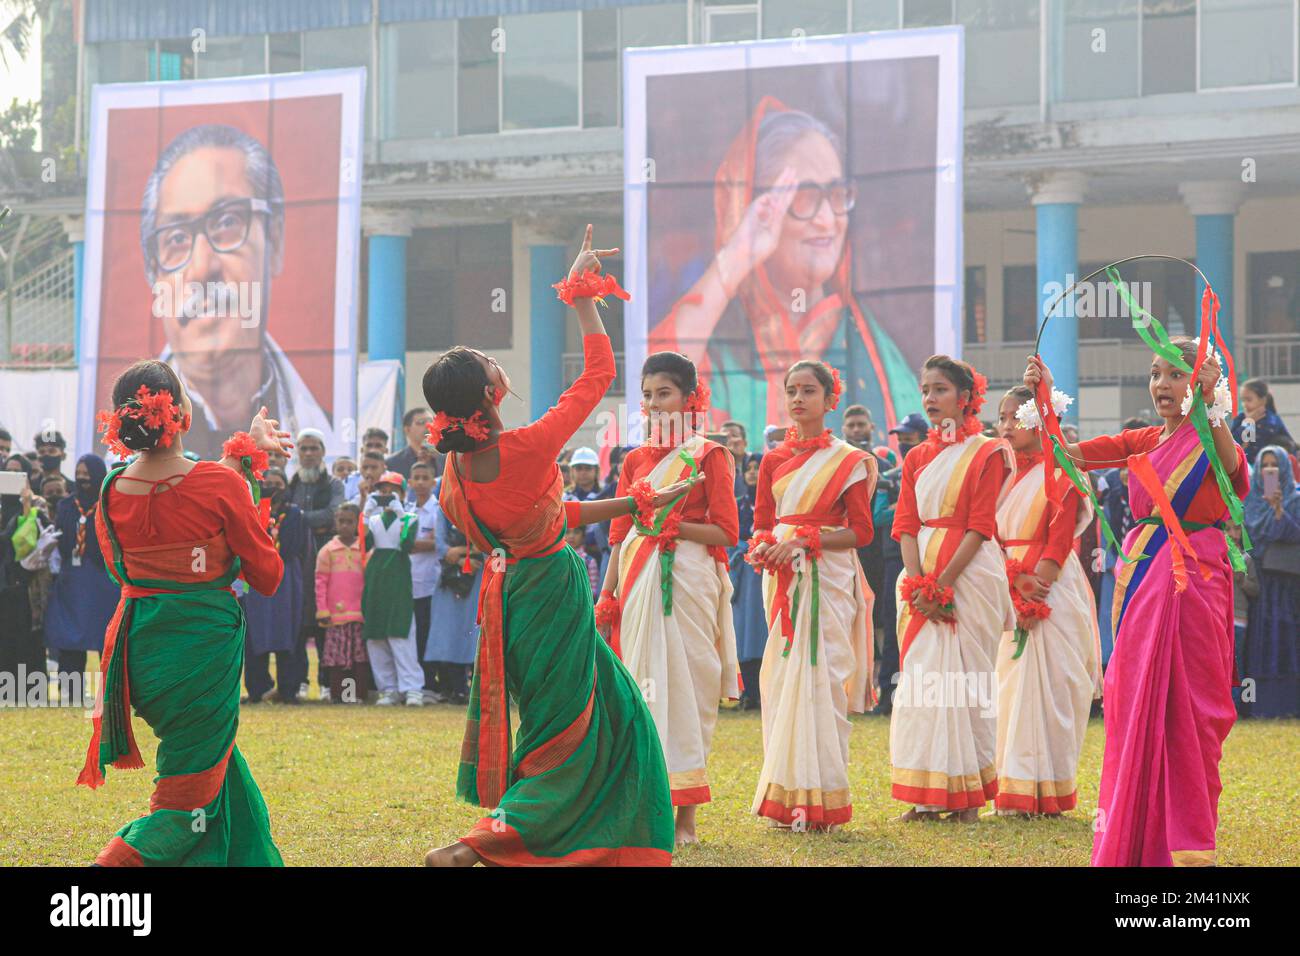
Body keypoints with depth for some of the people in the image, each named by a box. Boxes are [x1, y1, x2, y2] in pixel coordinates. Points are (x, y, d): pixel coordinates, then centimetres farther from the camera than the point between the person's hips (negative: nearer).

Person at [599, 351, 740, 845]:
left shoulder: (709, 456, 1)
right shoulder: (635, 460, 14)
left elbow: (726, 532, -4)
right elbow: (619, 533, 15)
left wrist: (673, 525, -16)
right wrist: (608, 592, 7)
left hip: (689, 576, -4)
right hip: (639, 578, 4)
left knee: (686, 678, -4)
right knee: (644, 682, 0)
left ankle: (686, 815, -2)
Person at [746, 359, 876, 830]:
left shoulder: (848, 461, 0)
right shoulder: (773, 460, 13)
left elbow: (861, 531, -5)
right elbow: (761, 525, 16)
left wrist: (805, 539, -15)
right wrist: (763, 547, -7)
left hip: (828, 579, -4)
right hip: (783, 579, 4)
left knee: (819, 679, -8)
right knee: (781, 678, 1)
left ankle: (818, 799, -6)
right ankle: (783, 796, 5)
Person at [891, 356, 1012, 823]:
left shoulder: (986, 453, -2)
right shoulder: (917, 458, 15)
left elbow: (980, 527, -9)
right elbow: (906, 526, 7)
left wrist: (941, 583, -16)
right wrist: (918, 584, -9)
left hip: (969, 573, -5)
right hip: (922, 578, 5)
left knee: (966, 676, -5)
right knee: (921, 678, 2)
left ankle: (968, 794, -1)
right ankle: (929, 795, 5)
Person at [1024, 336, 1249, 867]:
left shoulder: (1209, 442, -3)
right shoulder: (1143, 442, 12)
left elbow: (1233, 466, -27)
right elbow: (1070, 454, 4)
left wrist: (1210, 403, -39)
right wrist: (1046, 398, -9)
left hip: (1194, 581, -5)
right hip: (1142, 579, 5)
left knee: (1187, 708, -4)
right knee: (1136, 703, 8)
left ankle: (1188, 841, 2)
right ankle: (1136, 832, 18)